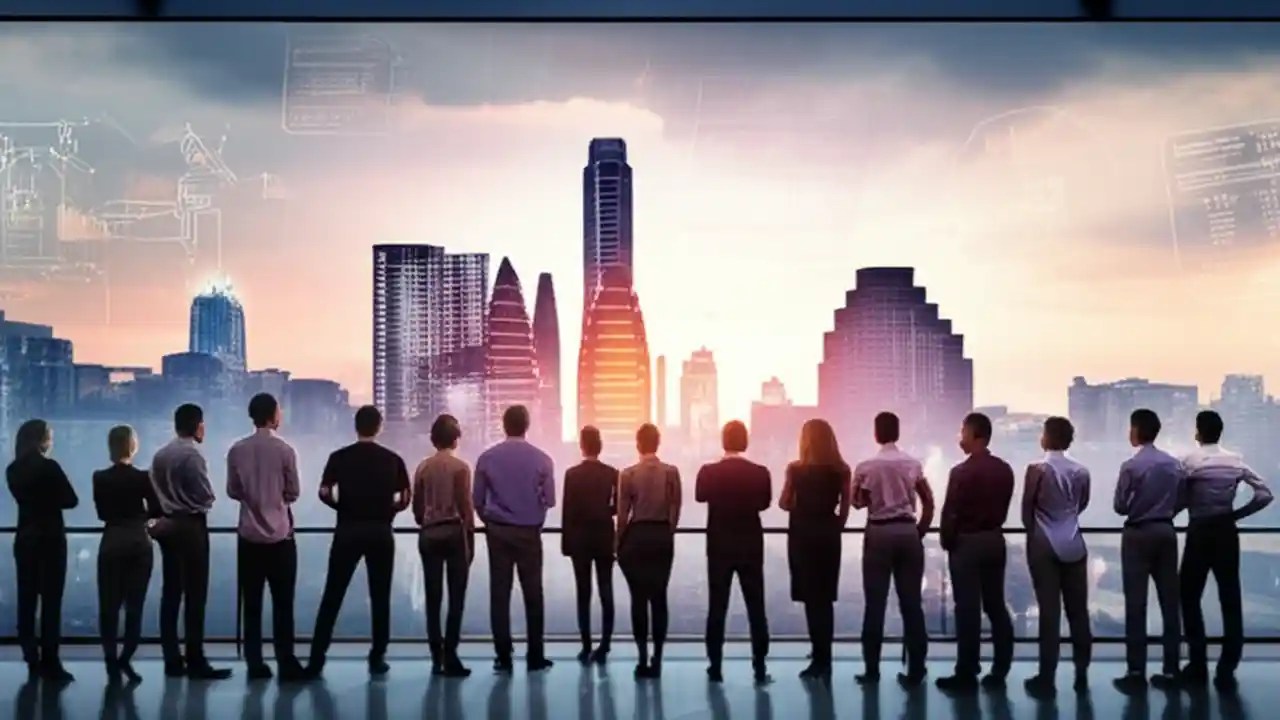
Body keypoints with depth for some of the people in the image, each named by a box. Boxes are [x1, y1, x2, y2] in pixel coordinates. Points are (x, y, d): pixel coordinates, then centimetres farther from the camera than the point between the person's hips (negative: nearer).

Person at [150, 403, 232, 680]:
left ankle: (172, 660, 12)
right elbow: (206, 495, -14)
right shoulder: (192, 454, -15)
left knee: (170, 593, 9)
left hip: (169, 525, 8)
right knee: (195, 595, -5)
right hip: (191, 526, -8)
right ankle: (195, 661, -4)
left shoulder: (160, 455, 8)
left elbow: (155, 491, 11)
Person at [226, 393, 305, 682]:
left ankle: (255, 664, 9)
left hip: (249, 534, 3)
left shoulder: (237, 450, -2)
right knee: (283, 602, 1)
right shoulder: (284, 450, -9)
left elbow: (232, 491, 6)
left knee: (252, 602, 7)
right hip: (280, 534, -3)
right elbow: (294, 492, -2)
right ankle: (286, 663, 0)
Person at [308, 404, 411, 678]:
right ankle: (377, 659, 9)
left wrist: (342, 506, 10)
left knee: (332, 597, 5)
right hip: (381, 532, 0)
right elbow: (406, 498, -2)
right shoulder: (392, 459, 1)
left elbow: (324, 493, -8)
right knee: (380, 598, 8)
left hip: (347, 532, 0)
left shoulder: (339, 457, 0)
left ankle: (316, 660, 4)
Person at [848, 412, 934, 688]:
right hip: (908, 532, 2)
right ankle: (915, 670, 5)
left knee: (876, 603, 3)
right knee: (912, 603, 4)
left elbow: (858, 502, 2)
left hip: (879, 533, -2)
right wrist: (920, 531, 12)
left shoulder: (866, 467, -5)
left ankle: (872, 669, 5)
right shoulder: (913, 464, 2)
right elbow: (929, 502, 4)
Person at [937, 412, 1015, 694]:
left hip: (967, 543, -6)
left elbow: (950, 513, -14)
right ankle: (999, 672, 14)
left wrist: (947, 542, 0)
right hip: (995, 540, 6)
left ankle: (966, 674, 1)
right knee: (996, 606, 10)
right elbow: (1004, 508, 9)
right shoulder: (1004, 470, 5)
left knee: (967, 608, -2)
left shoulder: (961, 471, -16)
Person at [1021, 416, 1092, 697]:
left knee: (1049, 611, -2)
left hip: (1044, 544, -3)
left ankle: (1047, 678, 1)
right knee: (1078, 610, 8)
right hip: (1073, 545, 3)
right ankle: (1082, 674, 13)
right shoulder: (1081, 471, 3)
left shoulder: (1037, 469, -10)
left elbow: (1027, 509, -4)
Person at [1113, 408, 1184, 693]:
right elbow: (1179, 500, 9)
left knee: (1136, 604, -1)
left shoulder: (1132, 466, -14)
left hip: (1138, 535, -5)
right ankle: (1170, 671, 12)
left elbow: (1120, 506, -8)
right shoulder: (1174, 464, 2)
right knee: (1169, 601, 8)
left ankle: (1136, 673, -1)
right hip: (1166, 532, 5)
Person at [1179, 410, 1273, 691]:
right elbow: (1264, 495, -2)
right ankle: (1227, 671, 6)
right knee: (1231, 601, 6)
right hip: (1227, 533, 3)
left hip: (1199, 533, -3)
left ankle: (1198, 666, 10)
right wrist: (1236, 513, 6)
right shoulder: (1236, 461, 2)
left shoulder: (1190, 462, -9)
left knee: (1190, 598, 9)